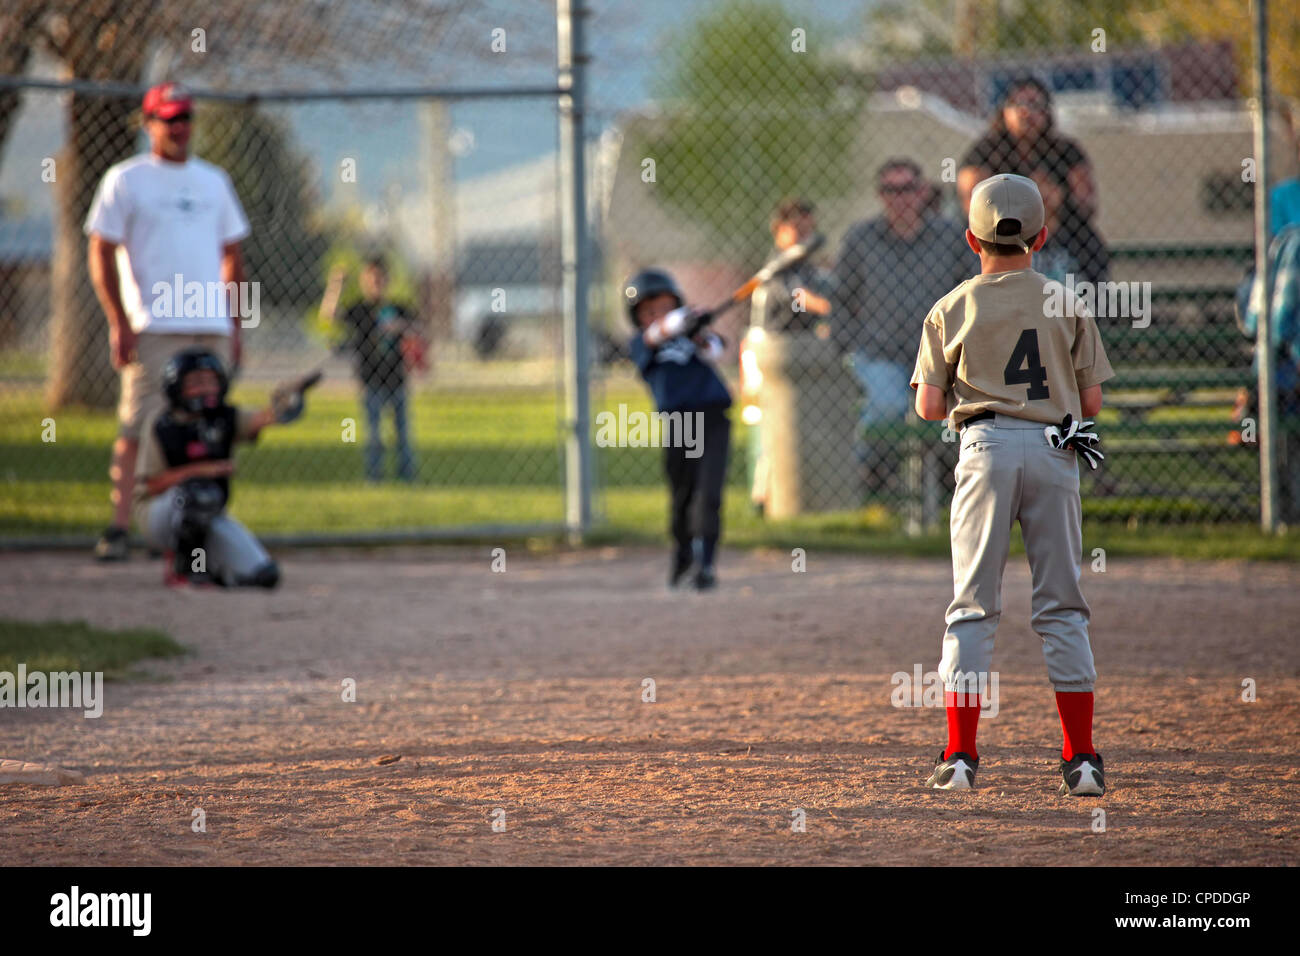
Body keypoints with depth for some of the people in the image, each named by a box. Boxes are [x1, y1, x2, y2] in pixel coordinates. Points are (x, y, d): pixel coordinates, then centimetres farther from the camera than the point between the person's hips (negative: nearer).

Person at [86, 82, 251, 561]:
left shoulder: (214, 181, 17)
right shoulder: (125, 180, 3)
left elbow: (231, 254, 21)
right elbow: (101, 253, -1)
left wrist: (235, 325, 14)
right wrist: (118, 322, -10)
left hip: (211, 326, 5)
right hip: (152, 328, -5)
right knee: (139, 427, -11)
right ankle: (119, 527, -11)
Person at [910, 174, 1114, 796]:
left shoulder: (951, 311, 1)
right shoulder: (1067, 306, 3)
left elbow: (929, 408, 1)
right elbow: (1091, 401, 5)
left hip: (986, 448, -1)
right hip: (1055, 450, 1)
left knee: (972, 605, 4)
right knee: (1061, 608, 6)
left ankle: (960, 757, -2)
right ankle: (1081, 759, 4)